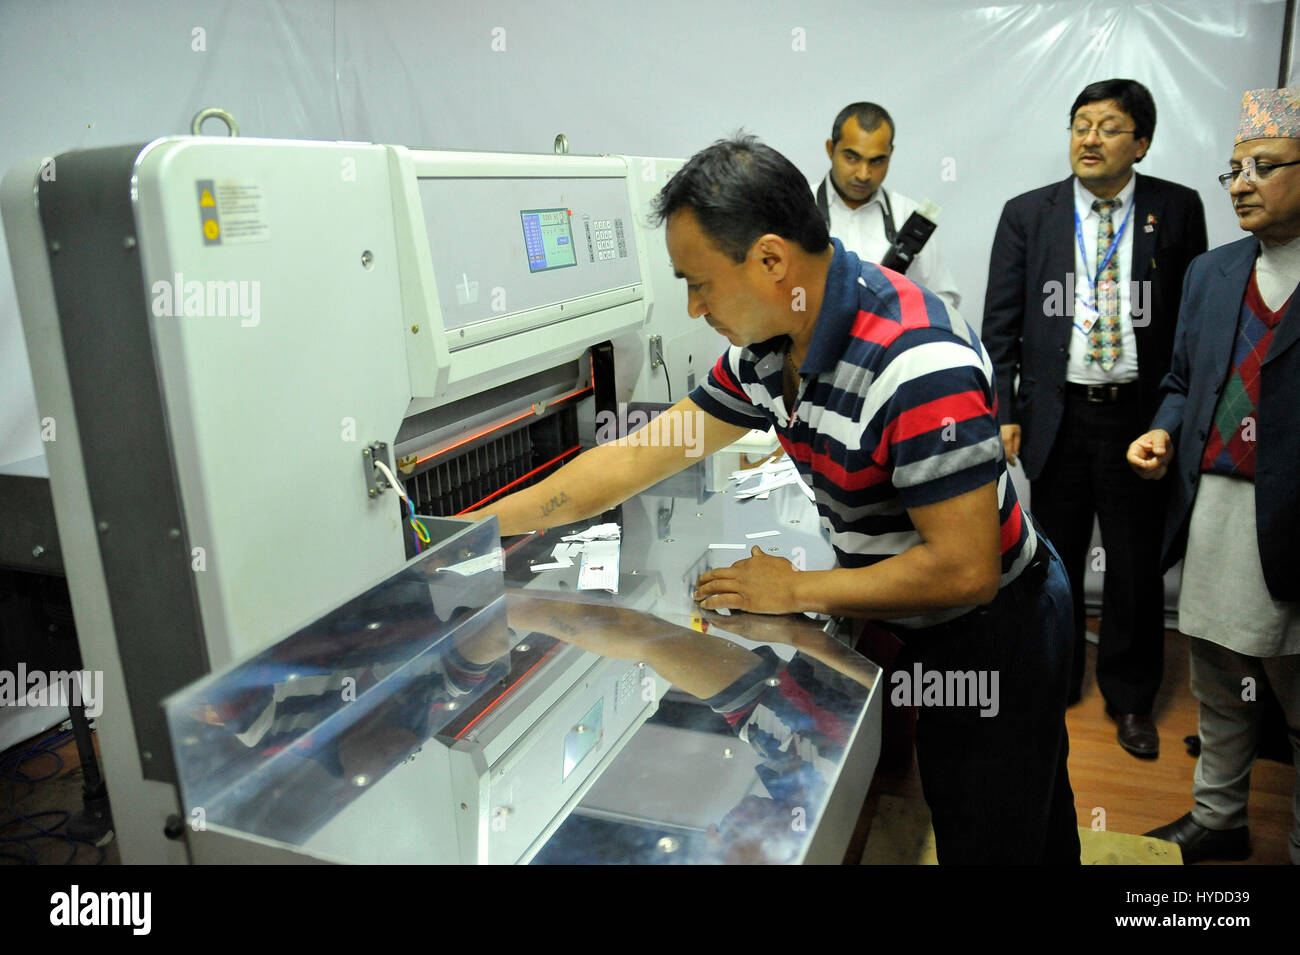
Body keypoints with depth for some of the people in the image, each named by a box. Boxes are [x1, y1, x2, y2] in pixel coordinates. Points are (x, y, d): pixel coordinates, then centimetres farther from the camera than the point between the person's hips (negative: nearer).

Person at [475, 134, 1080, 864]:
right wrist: (476, 527, 0)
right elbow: (638, 457, -1)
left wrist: (796, 592, -19)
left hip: (992, 632, -7)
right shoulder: (767, 348, -6)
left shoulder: (920, 365, -33)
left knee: (988, 842, 12)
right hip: (916, 630, 7)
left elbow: (964, 571, -31)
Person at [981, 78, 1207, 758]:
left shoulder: (1178, 210, 1)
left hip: (1141, 416, 0)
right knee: (1054, 557, 14)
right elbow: (1000, 324, 2)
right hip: (1057, 414, 1)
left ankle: (1130, 699, 30)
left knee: (1136, 564, 10)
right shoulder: (1027, 214, 2)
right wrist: (1003, 412, -4)